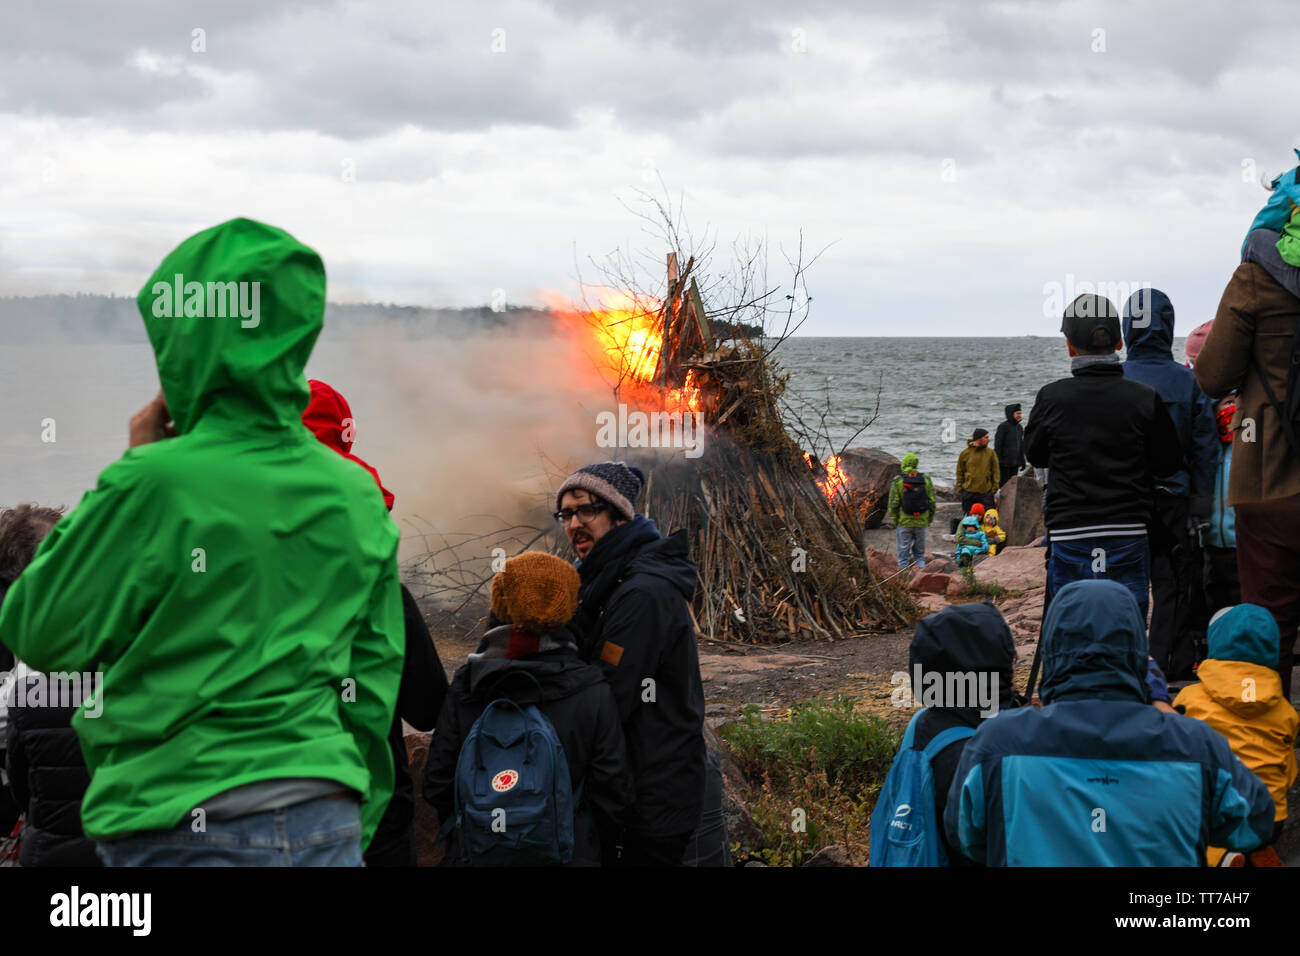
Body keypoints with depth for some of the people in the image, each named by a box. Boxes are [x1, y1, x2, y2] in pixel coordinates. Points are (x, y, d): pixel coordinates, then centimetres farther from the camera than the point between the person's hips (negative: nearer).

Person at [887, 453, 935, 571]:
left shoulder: (898, 481, -9)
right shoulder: (926, 479, -1)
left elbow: (893, 504, -8)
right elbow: (932, 502, 3)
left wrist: (894, 521, 3)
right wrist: (930, 519, 14)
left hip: (904, 522, -2)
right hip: (921, 522, 2)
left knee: (904, 551, 7)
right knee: (920, 551, 15)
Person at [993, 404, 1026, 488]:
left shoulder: (1019, 427, 13)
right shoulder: (1003, 427, -10)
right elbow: (997, 445, -12)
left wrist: (1022, 460, 18)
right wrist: (998, 461, -16)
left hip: (1015, 463, 7)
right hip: (1004, 462, -7)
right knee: (1004, 484, -6)